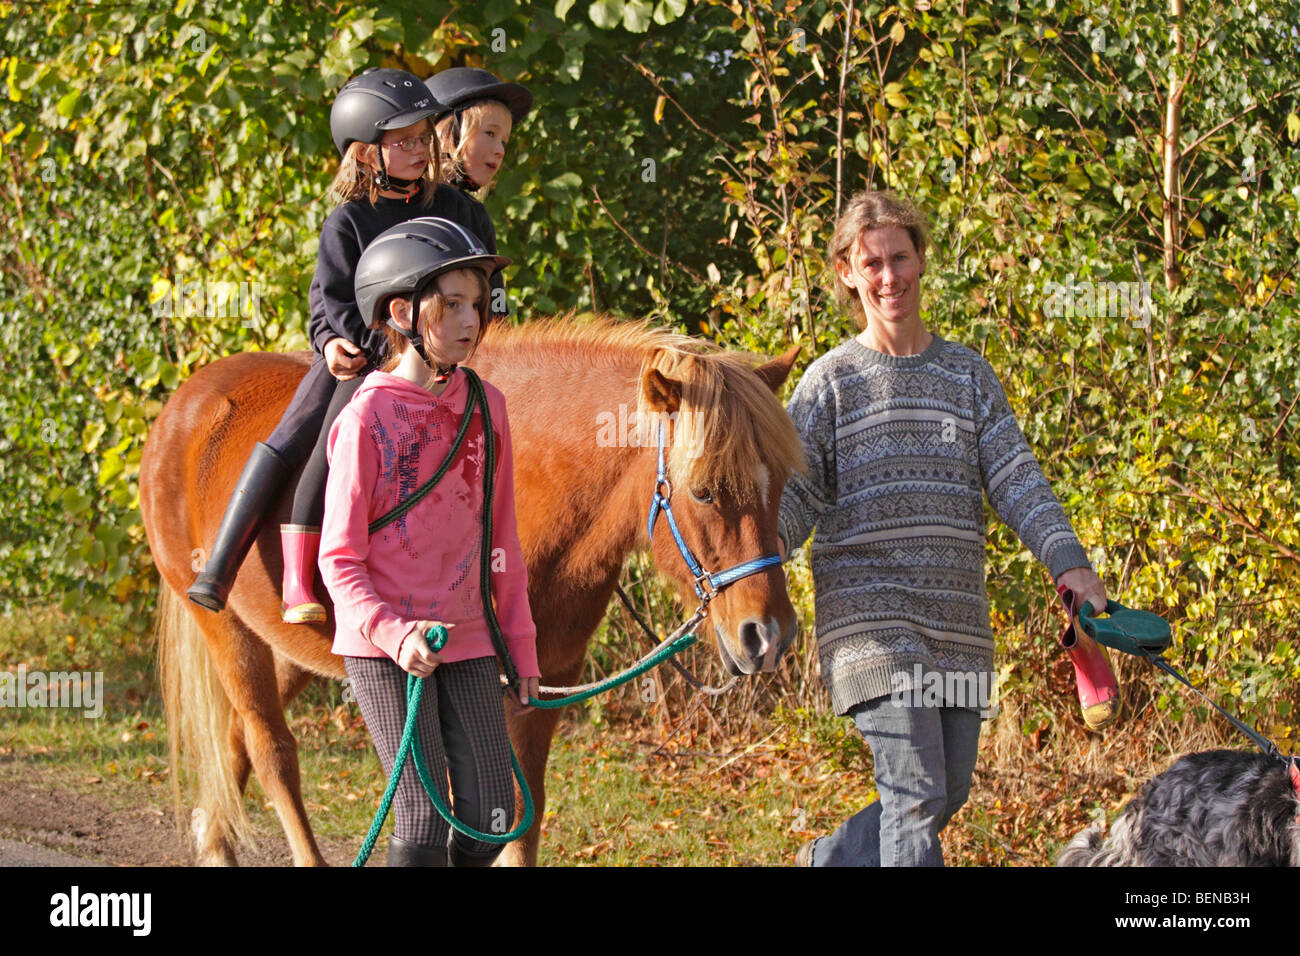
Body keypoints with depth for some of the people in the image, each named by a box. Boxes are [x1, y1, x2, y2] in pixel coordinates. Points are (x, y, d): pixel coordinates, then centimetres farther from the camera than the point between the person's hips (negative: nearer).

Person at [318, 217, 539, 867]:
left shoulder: (485, 408, 5)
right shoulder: (367, 418, -10)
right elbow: (340, 559, -8)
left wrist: (522, 643, 14)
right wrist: (393, 634, -23)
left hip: (466, 640, 5)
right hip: (384, 646, -5)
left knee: (491, 819, 0)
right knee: (423, 824, -9)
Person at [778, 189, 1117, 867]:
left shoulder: (969, 374, 12)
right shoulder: (832, 380, 2)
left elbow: (1014, 478, 4)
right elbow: (794, 494, -5)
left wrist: (1068, 562, -10)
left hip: (958, 626, 5)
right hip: (871, 623, -5)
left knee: (948, 793, 11)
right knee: (916, 796, -12)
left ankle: (828, 860, 32)